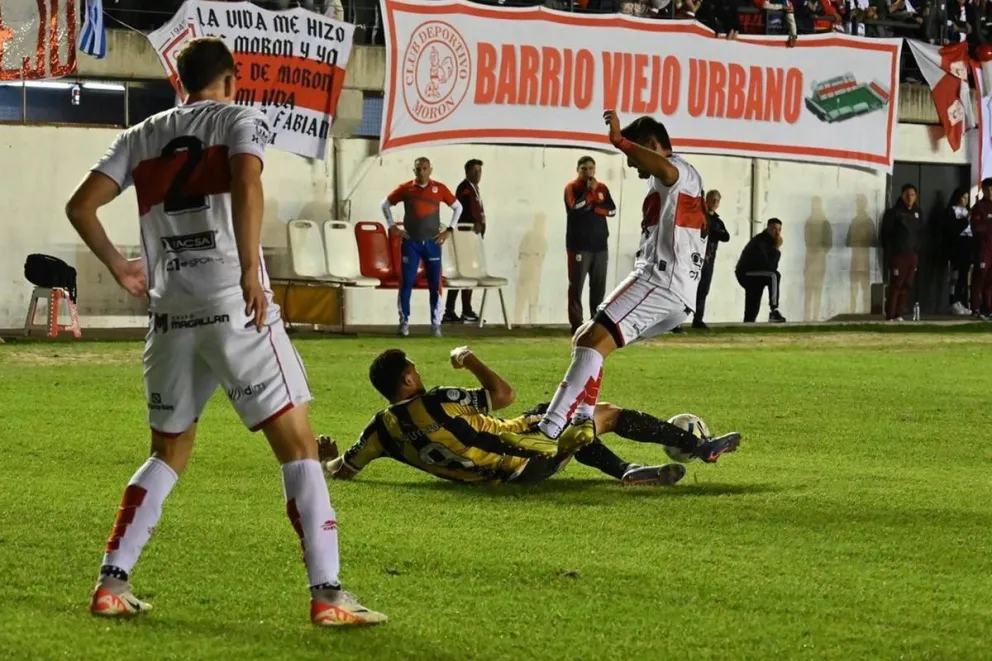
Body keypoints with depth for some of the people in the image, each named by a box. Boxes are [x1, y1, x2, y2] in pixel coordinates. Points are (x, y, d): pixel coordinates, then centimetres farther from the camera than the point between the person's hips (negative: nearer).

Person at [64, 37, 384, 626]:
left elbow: (81, 207, 12)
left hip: (171, 312, 5)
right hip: (234, 306, -5)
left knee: (169, 455, 20)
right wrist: (251, 271, -22)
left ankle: (112, 584, 14)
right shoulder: (239, 120, 3)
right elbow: (247, 184, -18)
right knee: (299, 446, -1)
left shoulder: (143, 136, 17)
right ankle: (328, 595, -8)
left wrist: (118, 266, 26)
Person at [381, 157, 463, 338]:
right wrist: (392, 227, 3)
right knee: (406, 283, -2)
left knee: (435, 284, 0)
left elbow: (458, 207, 11)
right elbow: (386, 204, 10)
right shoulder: (405, 189, -1)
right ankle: (404, 322, 7)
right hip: (411, 242, 0)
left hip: (433, 242, 0)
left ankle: (436, 324, 6)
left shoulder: (439, 188, 0)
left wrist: (449, 230, 4)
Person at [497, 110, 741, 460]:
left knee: (593, 340, -21)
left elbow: (666, 171, -27)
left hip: (660, 278, -11)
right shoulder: (676, 183, 31)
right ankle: (583, 421, -2)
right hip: (676, 299, 11)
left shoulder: (681, 169, -2)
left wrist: (620, 141, -25)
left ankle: (548, 430, -31)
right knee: (585, 339, 14)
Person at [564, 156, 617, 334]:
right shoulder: (572, 187, -2)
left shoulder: (602, 188, 13)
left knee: (599, 287, 4)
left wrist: (593, 207, -9)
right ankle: (576, 325, -7)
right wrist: (589, 190, -15)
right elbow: (575, 208, -18)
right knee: (576, 286, -7)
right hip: (579, 245, -5)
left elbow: (612, 210, 4)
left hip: (600, 244, 5)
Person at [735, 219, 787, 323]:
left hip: (753, 274, 10)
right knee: (774, 276, -29)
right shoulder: (760, 242, -20)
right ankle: (774, 311, -31)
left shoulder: (770, 241, 10)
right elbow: (767, 264, -30)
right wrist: (776, 249, -23)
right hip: (746, 273, -10)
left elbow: (772, 266, 6)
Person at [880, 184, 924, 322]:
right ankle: (889, 317, -8)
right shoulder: (894, 212, -5)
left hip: (913, 255, 5)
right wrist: (888, 253, -7)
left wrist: (918, 252, 10)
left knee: (906, 287, 4)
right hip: (898, 255, -5)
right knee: (895, 286, -8)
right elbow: (884, 234, -5)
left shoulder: (917, 213, 12)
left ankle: (898, 315, 9)